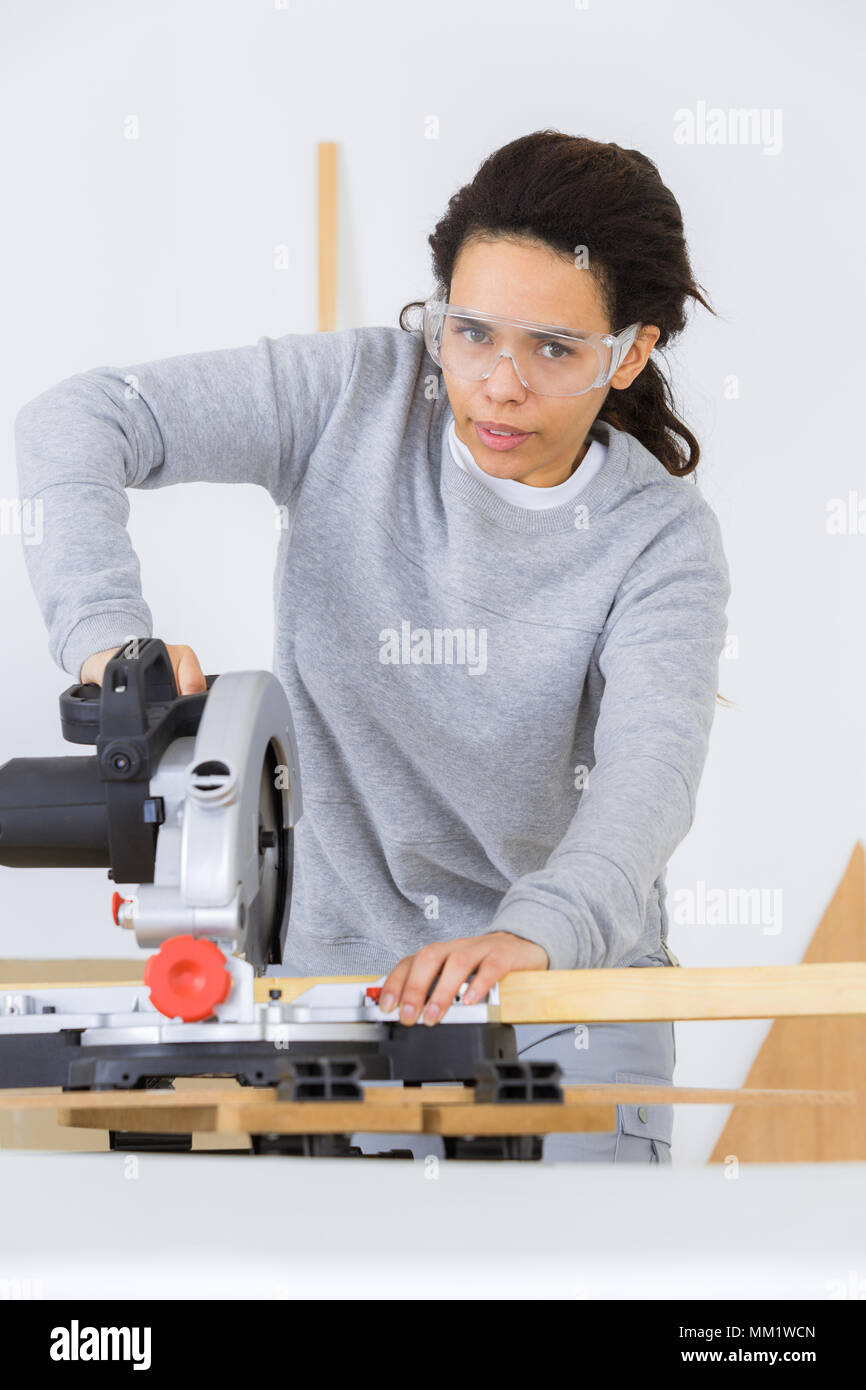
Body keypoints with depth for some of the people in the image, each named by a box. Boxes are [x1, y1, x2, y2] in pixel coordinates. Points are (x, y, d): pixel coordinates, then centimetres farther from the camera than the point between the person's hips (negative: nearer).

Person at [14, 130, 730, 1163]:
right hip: (335, 960, 0)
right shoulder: (358, 397, -8)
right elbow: (74, 423, -13)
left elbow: (650, 767, -25)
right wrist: (105, 633, -32)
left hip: (565, 993, 0)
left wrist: (533, 933, -46)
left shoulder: (662, 537, -9)